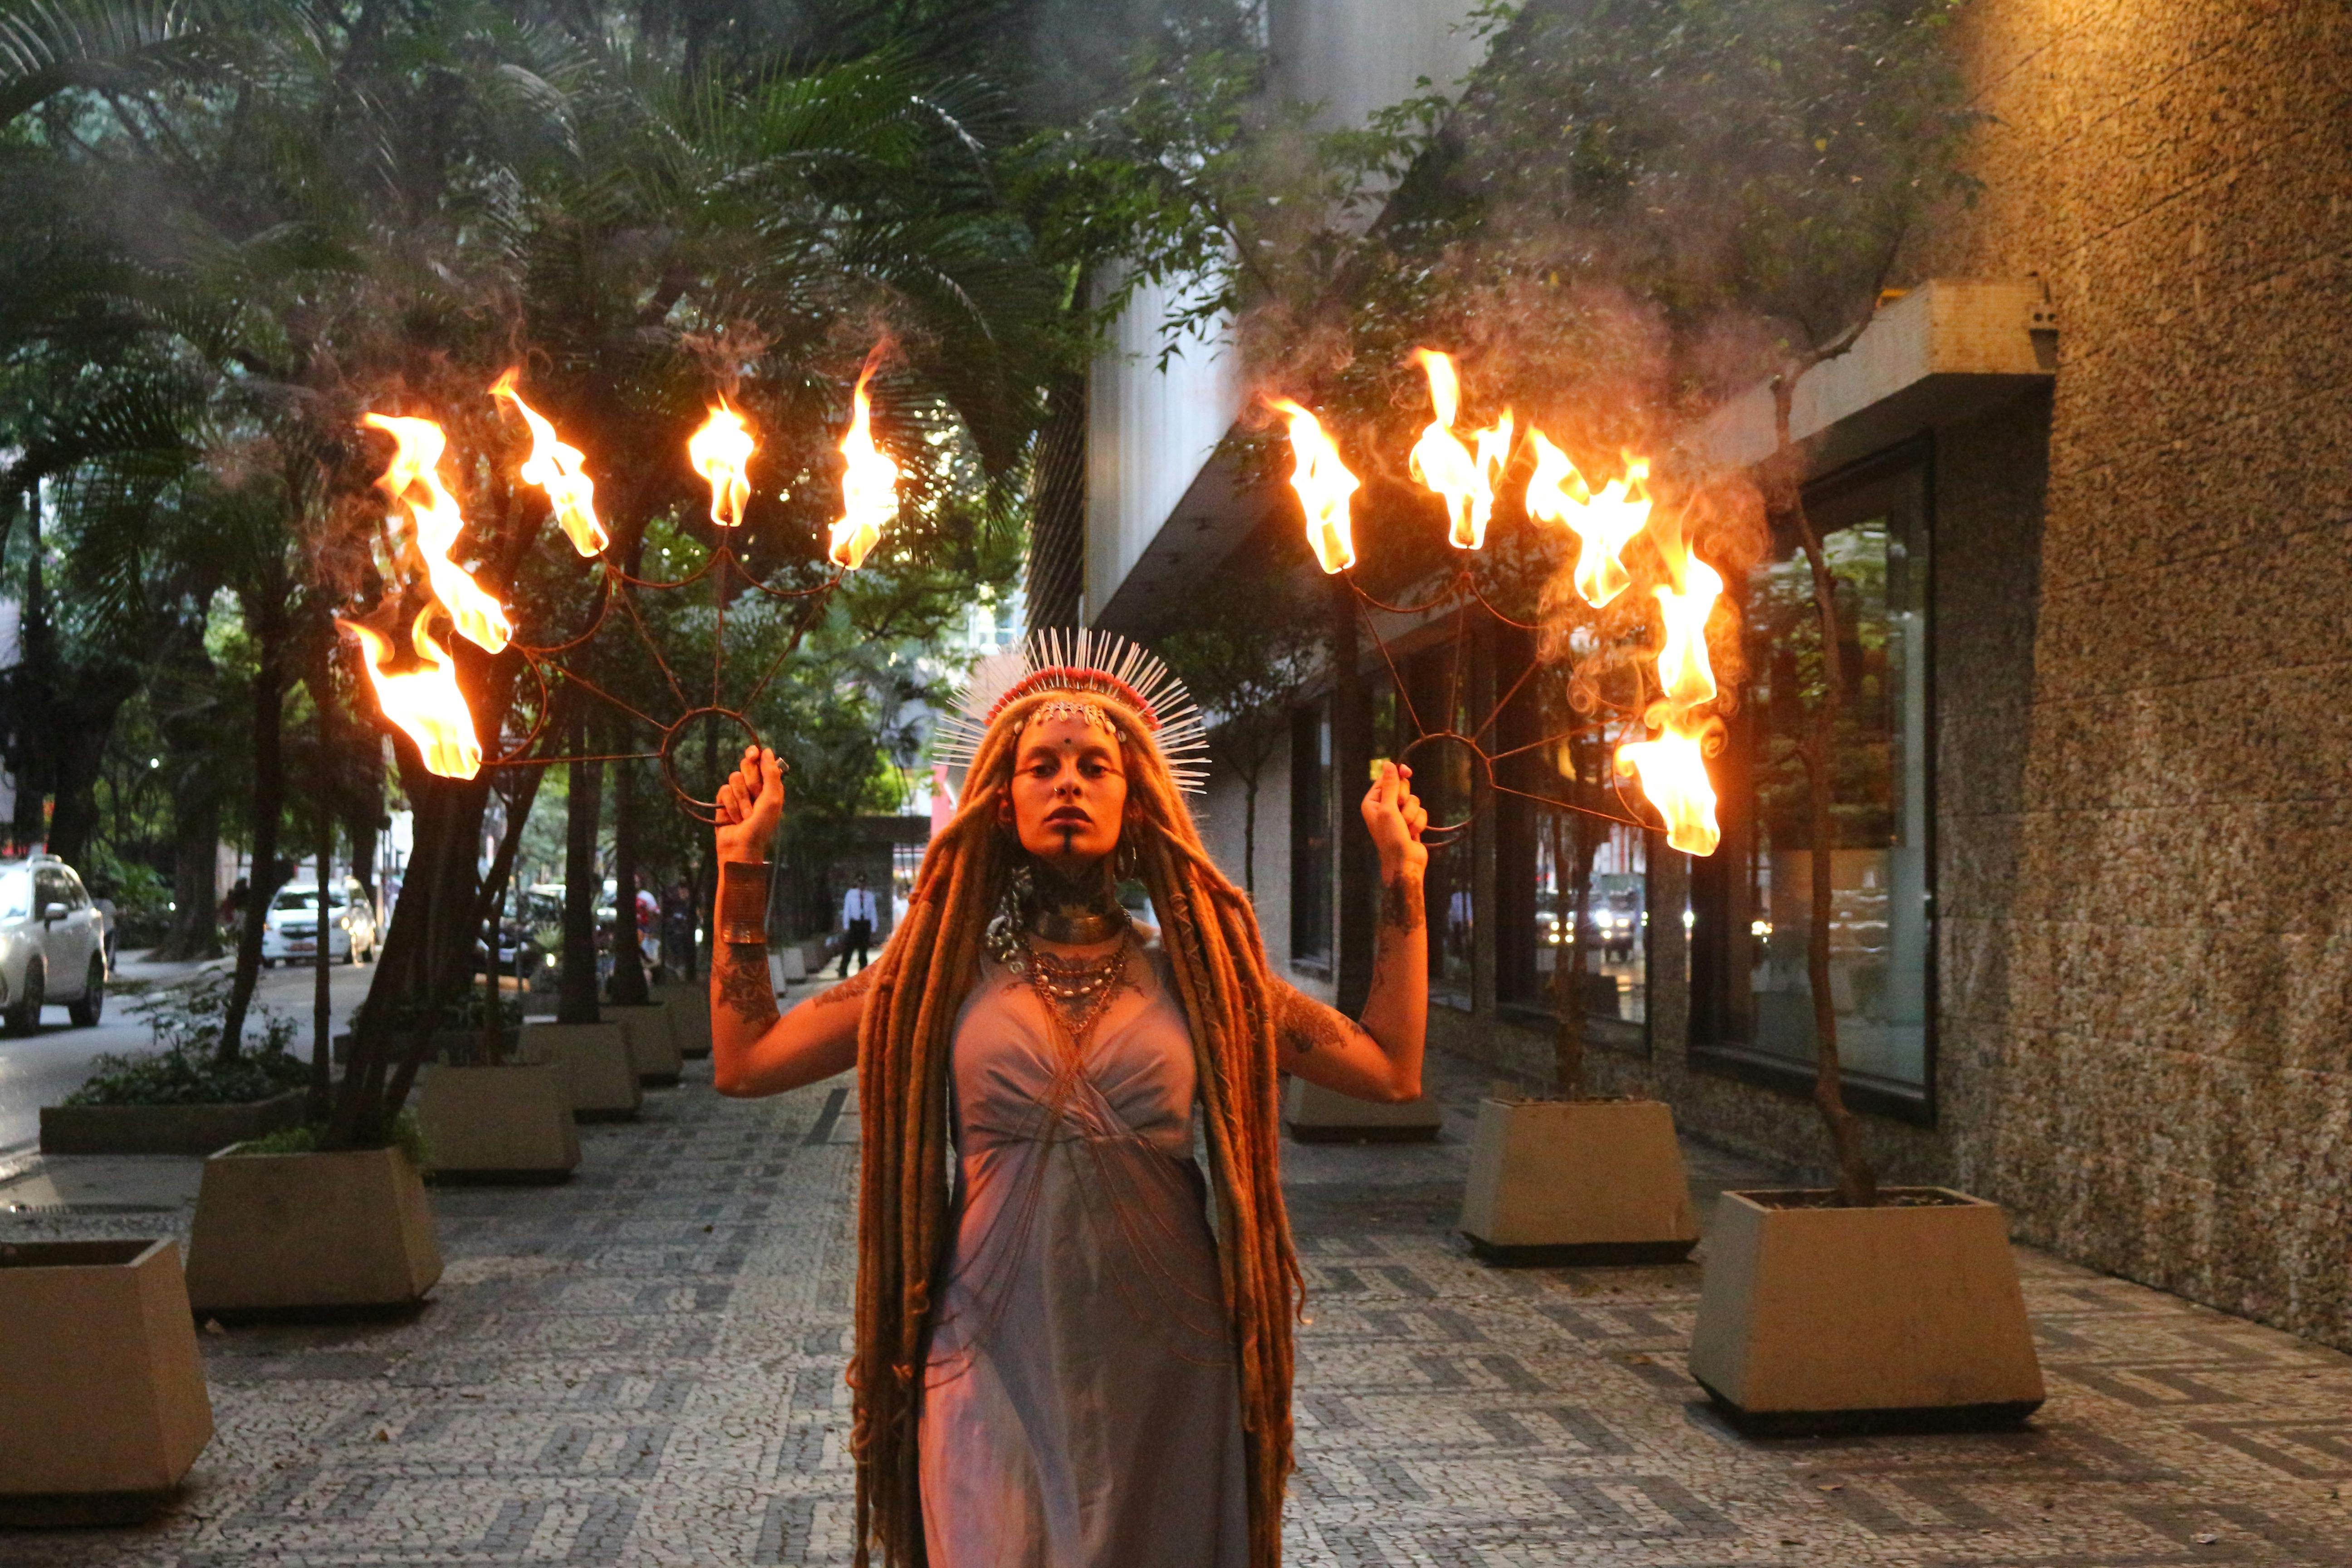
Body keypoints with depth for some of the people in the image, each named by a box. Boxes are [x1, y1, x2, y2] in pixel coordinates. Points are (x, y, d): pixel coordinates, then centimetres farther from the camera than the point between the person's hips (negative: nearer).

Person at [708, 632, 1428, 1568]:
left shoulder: (1195, 974, 4)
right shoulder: (946, 972, 3)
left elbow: (1392, 1070, 2)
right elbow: (744, 1063, 0)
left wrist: (1402, 876, 2)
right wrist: (741, 868, 1)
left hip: (1167, 1371, 1)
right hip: (998, 1367, -1)